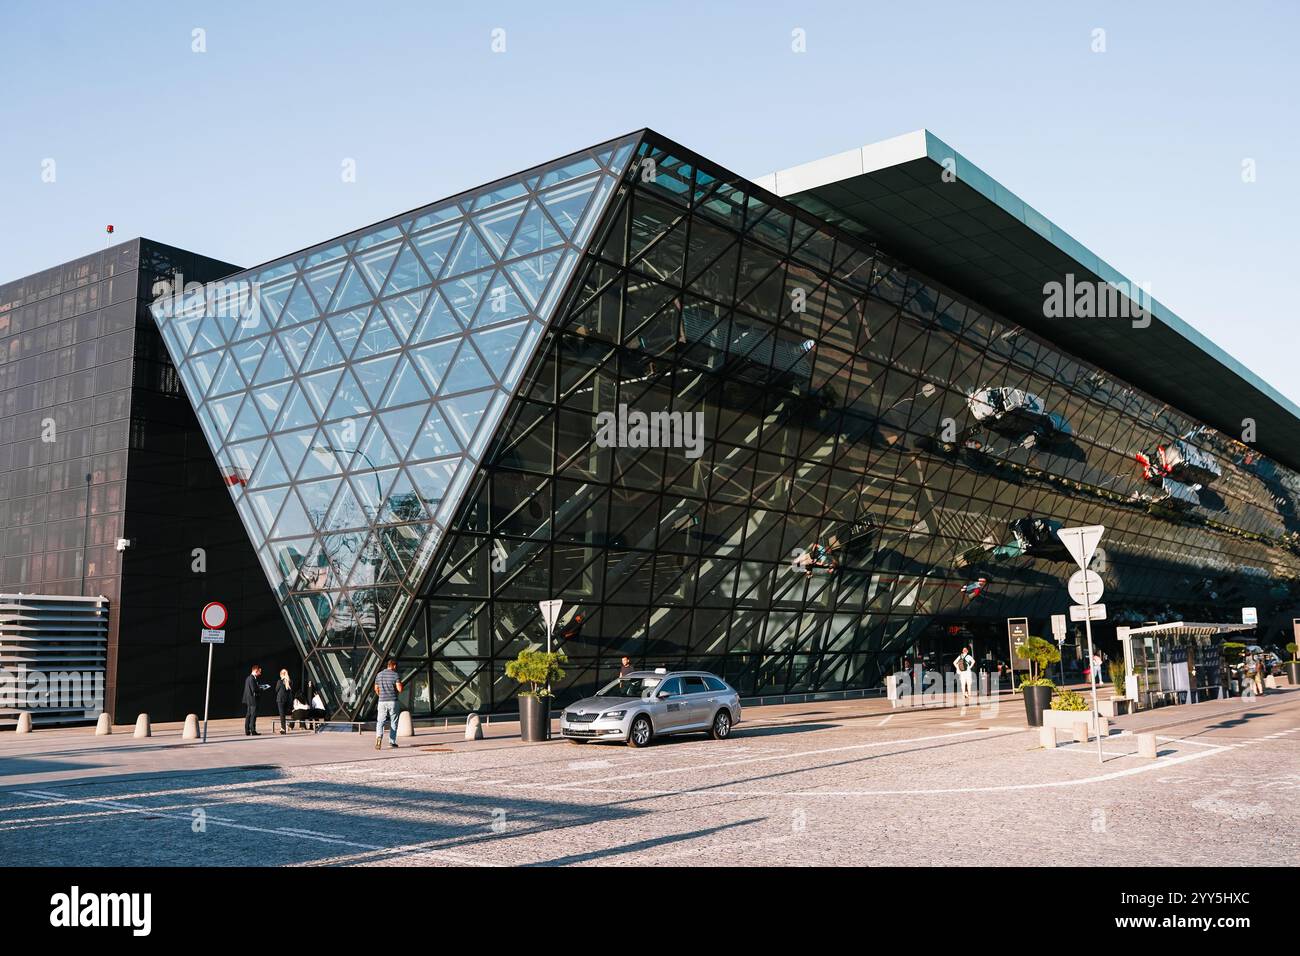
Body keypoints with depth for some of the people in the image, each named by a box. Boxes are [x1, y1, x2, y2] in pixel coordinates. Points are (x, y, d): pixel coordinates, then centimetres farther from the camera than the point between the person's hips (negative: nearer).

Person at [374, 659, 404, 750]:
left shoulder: (379, 674, 8)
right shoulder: (395, 675, -7)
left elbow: (376, 689, 17)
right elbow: (400, 689, -13)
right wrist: (401, 684, 9)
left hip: (382, 702, 3)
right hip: (393, 701, -3)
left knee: (380, 722, 3)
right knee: (393, 722, 10)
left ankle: (379, 736, -23)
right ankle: (392, 742, 10)